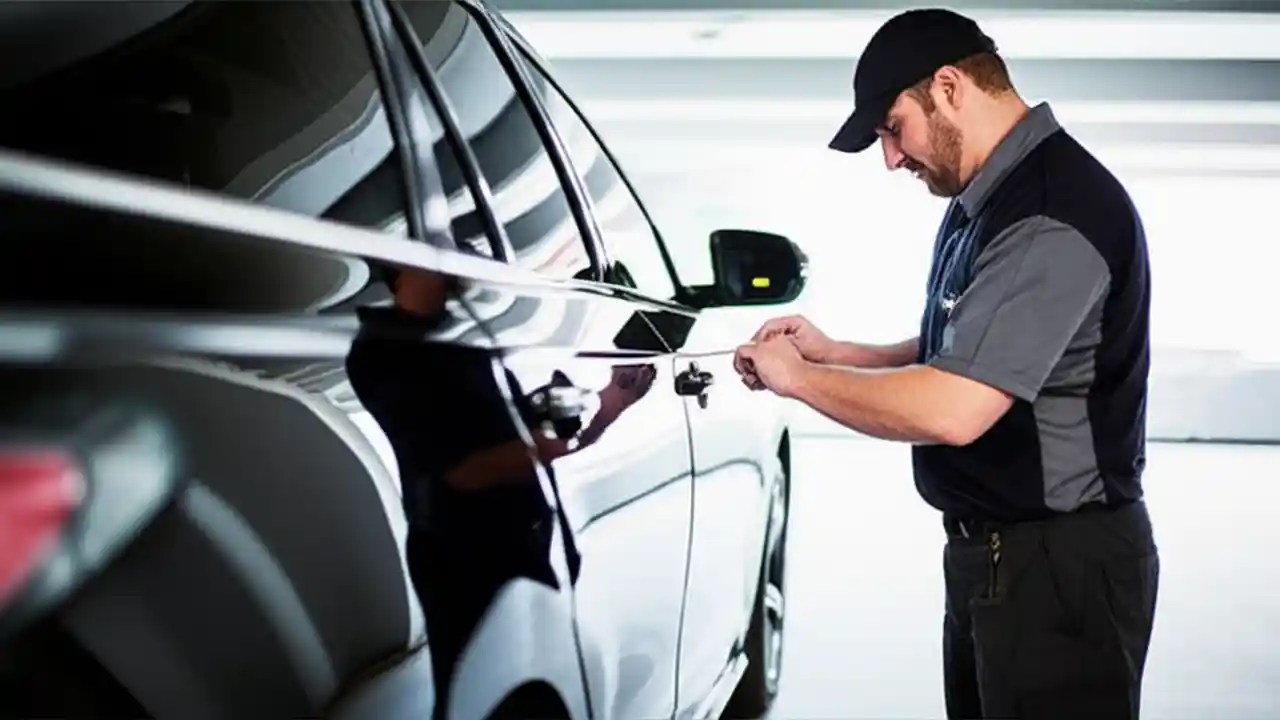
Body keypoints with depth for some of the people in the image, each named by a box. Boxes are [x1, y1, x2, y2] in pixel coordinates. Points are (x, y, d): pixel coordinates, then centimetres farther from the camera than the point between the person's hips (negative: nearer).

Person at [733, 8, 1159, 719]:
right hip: (987, 553, 10)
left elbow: (952, 410, -29)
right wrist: (836, 354, 8)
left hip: (1057, 570, -10)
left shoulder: (1052, 217, -23)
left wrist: (797, 377, -16)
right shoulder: (983, 201, 10)